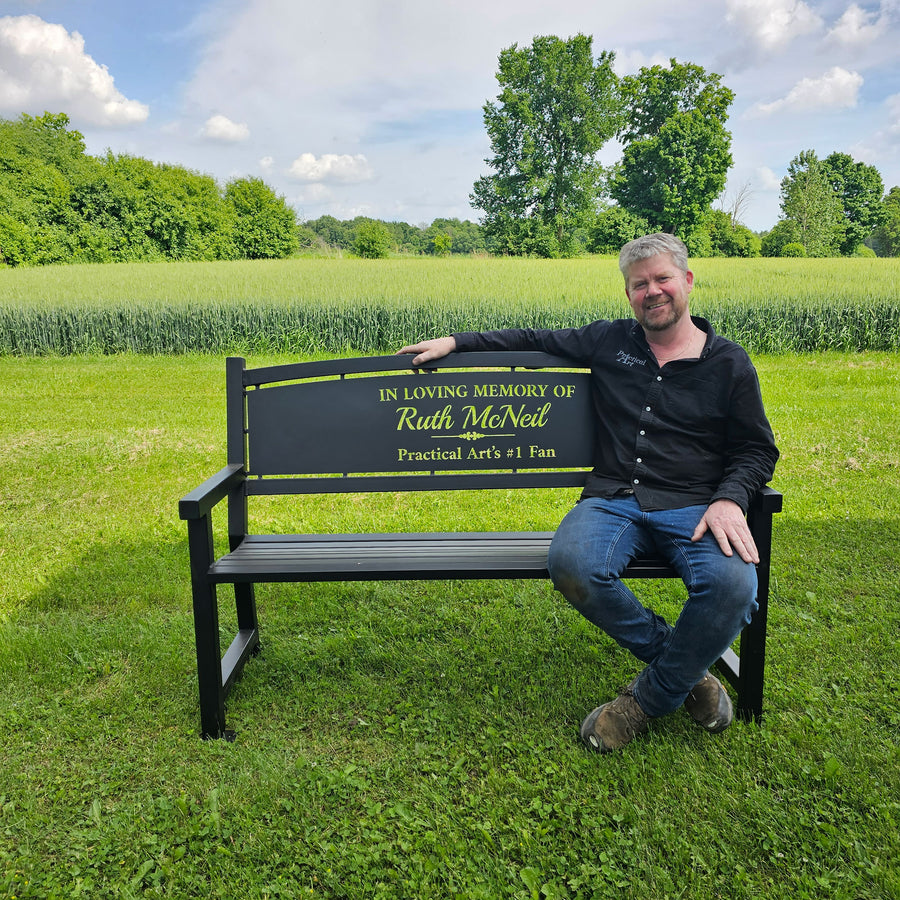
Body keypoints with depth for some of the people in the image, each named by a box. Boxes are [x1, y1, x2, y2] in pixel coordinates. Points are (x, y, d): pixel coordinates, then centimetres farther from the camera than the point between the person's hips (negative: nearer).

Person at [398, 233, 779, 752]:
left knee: (733, 585, -34)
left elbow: (757, 449, 12)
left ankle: (652, 698, -5)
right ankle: (683, 667, -7)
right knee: (571, 564, -33)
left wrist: (729, 499, -9)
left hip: (692, 507, -1)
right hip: (614, 500, 1)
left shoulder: (730, 363, 10)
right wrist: (455, 343, 14)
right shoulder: (610, 343, 14)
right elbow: (533, 340, 21)